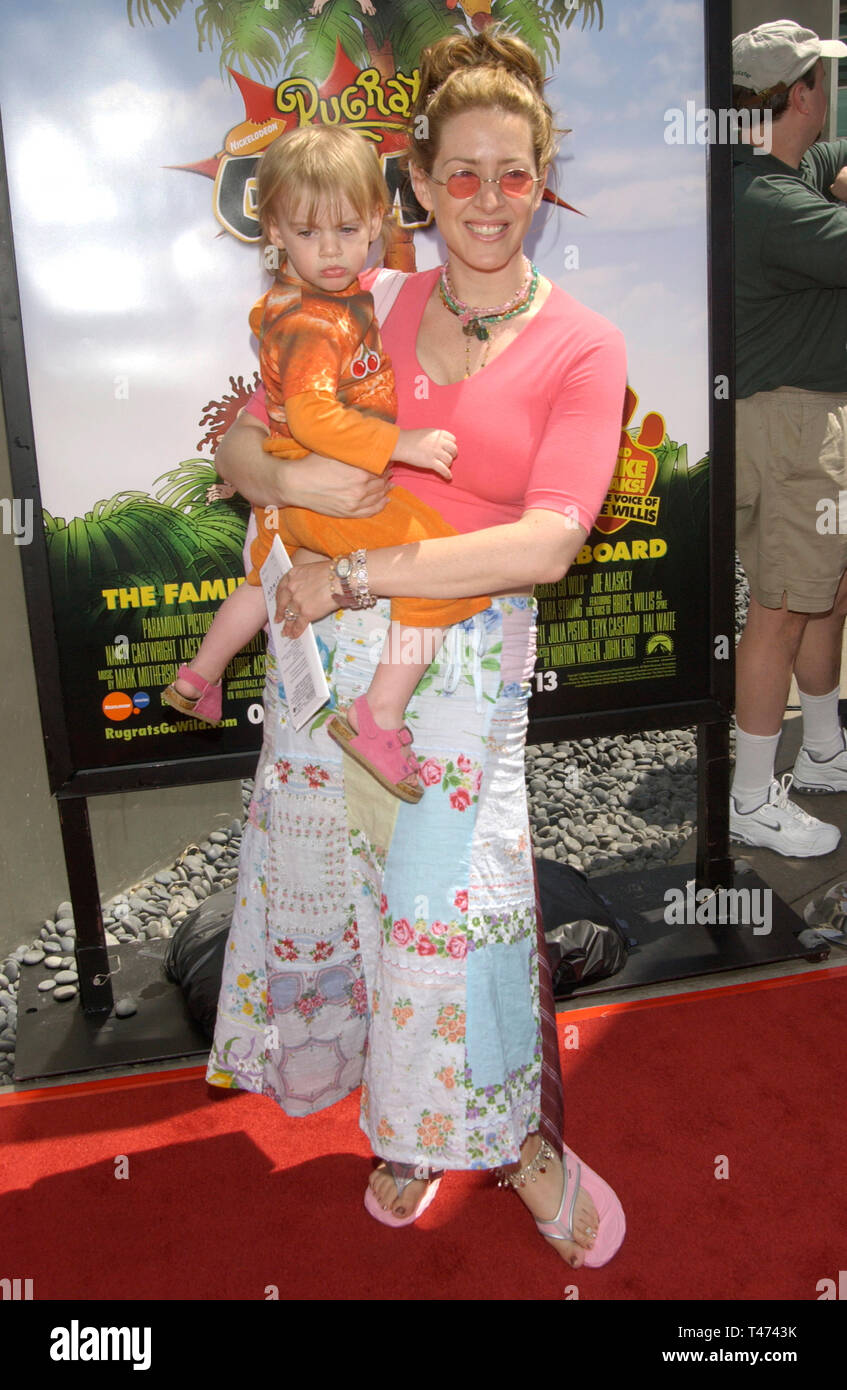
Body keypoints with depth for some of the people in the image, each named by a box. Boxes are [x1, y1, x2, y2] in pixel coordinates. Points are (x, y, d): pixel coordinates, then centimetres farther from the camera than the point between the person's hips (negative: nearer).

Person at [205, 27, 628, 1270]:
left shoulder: (582, 347, -4)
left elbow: (545, 542, -17)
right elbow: (235, 444, 10)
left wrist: (349, 577, -18)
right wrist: (292, 478, -14)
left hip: (467, 655, -3)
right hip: (329, 638, 4)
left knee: (451, 902, -8)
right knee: (325, 877, 12)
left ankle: (517, 1135, 21)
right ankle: (407, 1120, 37)